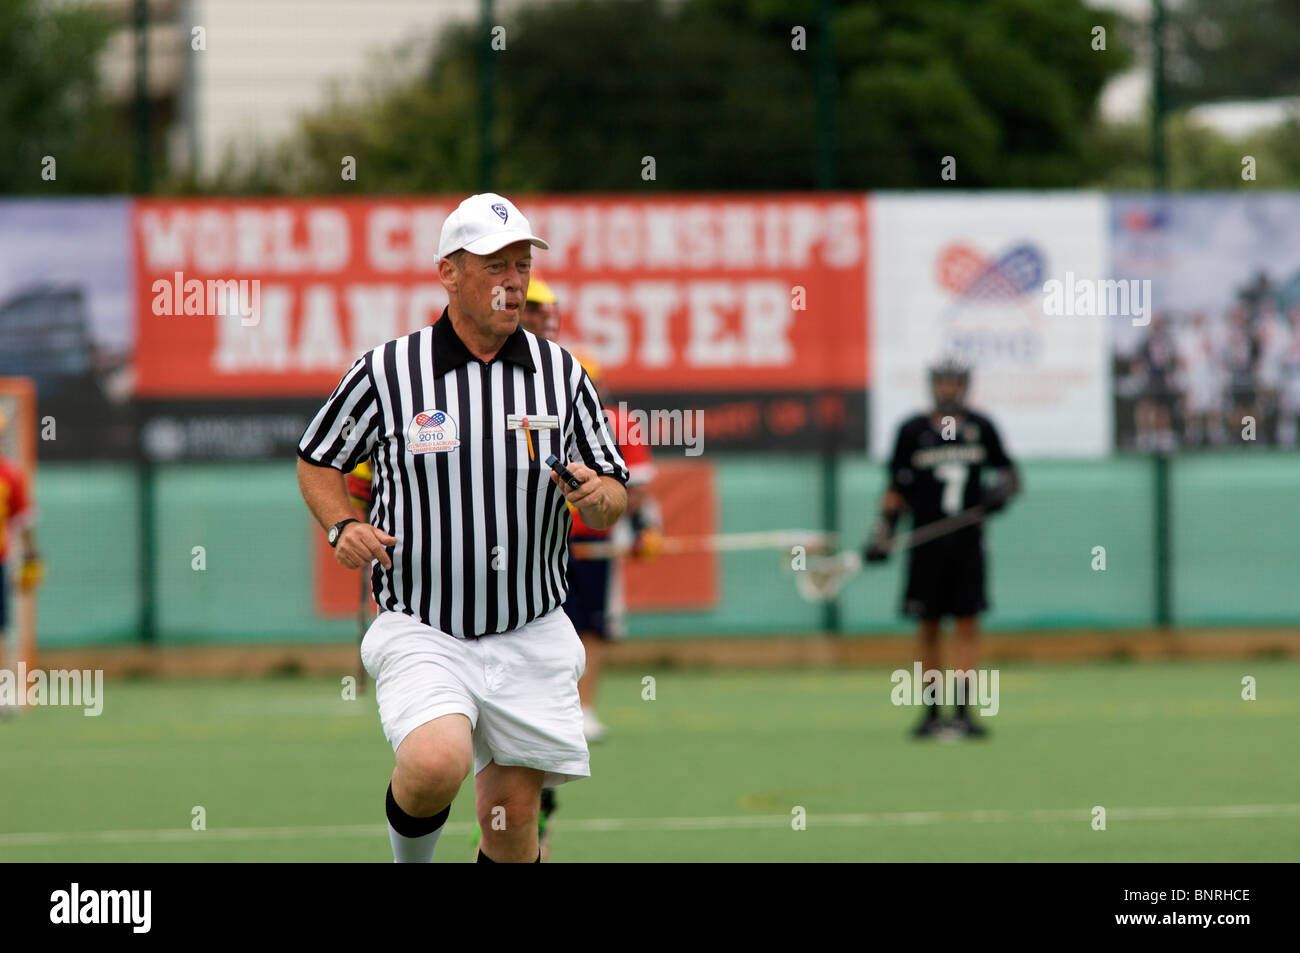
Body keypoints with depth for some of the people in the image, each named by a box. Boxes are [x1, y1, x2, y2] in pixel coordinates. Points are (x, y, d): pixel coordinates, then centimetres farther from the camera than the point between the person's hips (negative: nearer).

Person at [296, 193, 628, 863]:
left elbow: (615, 494, 10)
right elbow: (317, 459, 12)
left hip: (530, 638, 3)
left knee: (512, 817, 1)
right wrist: (342, 526, -7)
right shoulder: (386, 372, -2)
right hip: (420, 632, -3)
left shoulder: (562, 374, 5)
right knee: (436, 762, -27)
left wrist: (598, 496, -13)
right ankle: (409, 864, 4)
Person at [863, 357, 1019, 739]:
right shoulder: (912, 430, 3)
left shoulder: (982, 428, 6)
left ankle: (963, 712, -7)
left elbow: (1008, 472, 15)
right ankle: (932, 712, 11)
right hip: (926, 545, 0)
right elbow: (897, 488, 5)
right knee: (928, 628, 3)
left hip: (968, 540, 0)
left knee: (967, 625, -5)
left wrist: (1001, 490, -8)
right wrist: (882, 535, -3)